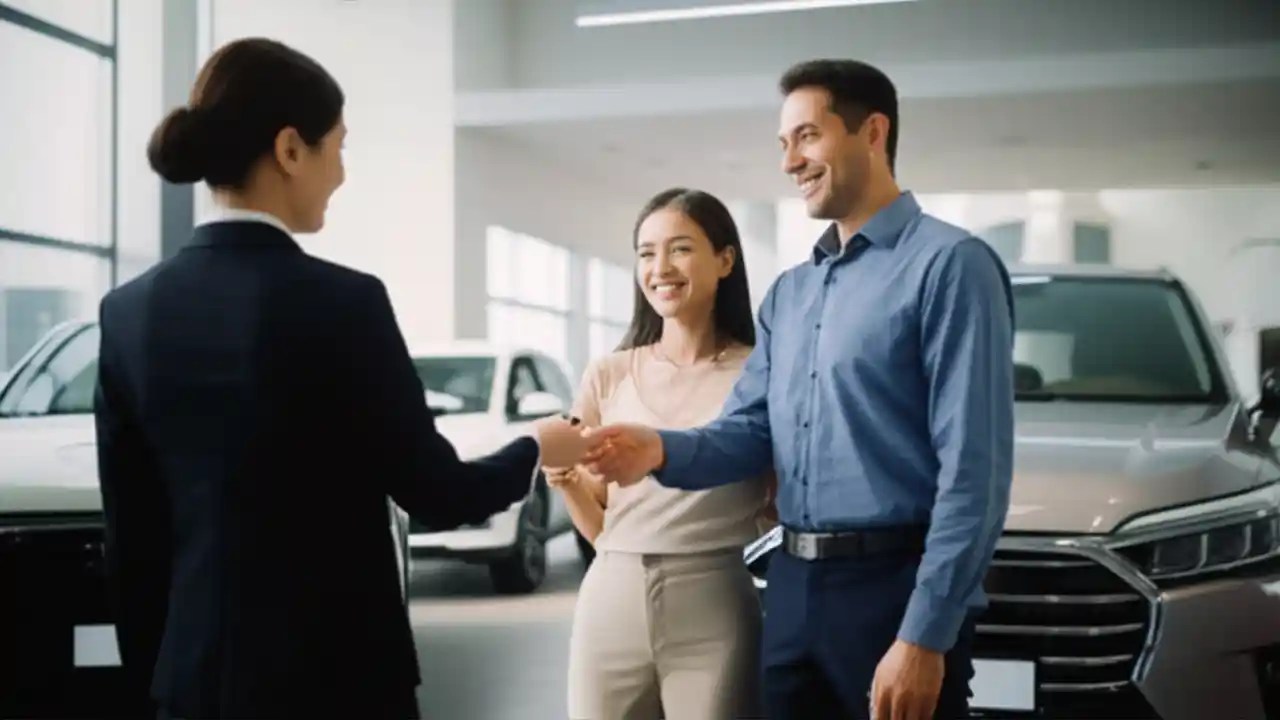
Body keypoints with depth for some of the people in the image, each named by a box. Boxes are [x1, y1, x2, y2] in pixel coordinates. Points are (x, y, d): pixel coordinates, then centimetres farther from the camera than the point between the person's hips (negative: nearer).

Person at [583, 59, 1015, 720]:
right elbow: (749, 433, 10)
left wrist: (925, 634, -20)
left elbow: (974, 471, -16)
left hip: (895, 589, -7)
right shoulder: (787, 293, 17)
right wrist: (662, 450, -12)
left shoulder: (947, 264, -9)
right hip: (792, 593, 7)